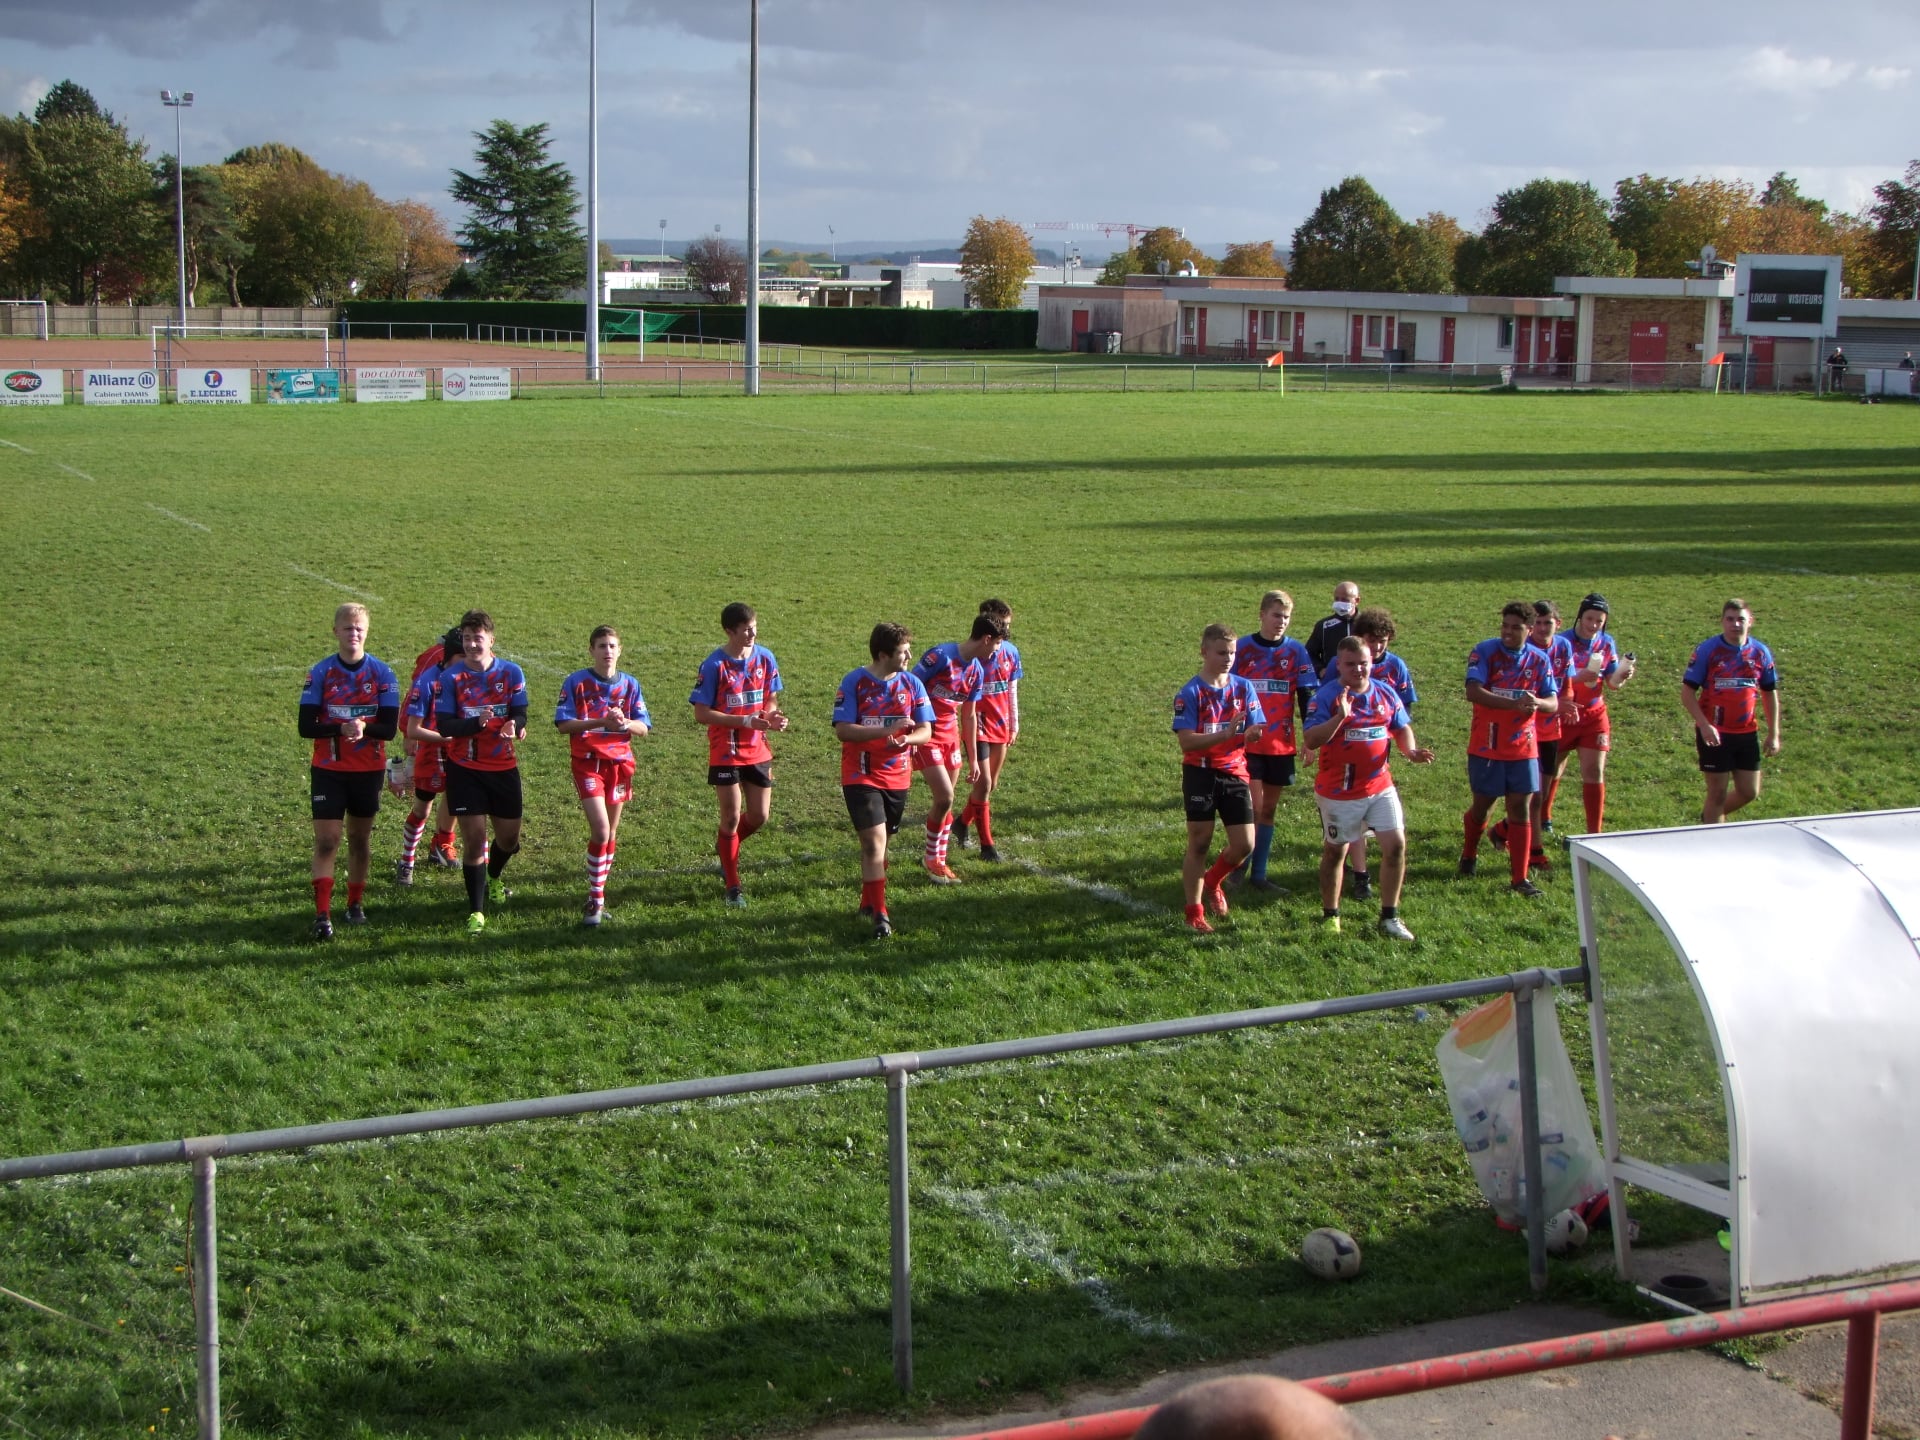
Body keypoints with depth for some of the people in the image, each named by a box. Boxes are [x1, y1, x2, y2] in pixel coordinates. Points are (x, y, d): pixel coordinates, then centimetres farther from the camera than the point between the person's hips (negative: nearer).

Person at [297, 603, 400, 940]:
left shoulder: (382, 674, -2)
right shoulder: (320, 673, -3)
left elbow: (390, 728, -7)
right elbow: (305, 726, -9)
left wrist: (364, 729, -28)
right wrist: (341, 728, -26)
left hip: (369, 770, 1)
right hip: (328, 770, -1)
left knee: (361, 838, 12)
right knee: (326, 840, -8)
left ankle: (356, 904, 26)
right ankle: (322, 915, -11)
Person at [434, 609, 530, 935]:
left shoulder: (511, 673, -3)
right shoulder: (450, 677, -7)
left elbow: (520, 715, -5)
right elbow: (443, 725, -13)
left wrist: (514, 727, -29)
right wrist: (477, 724, -31)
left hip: (504, 767, 2)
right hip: (465, 769, -2)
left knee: (509, 837, 12)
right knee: (474, 838, -7)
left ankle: (493, 878, 46)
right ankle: (476, 910, 6)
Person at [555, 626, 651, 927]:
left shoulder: (629, 685, 6)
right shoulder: (576, 682, -4)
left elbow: (643, 727, 4)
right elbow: (563, 724, -10)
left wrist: (625, 724, -19)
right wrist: (600, 722, -23)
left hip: (620, 763, 4)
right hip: (587, 763, -4)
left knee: (611, 832, 11)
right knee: (600, 831, -16)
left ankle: (598, 894, 24)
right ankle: (595, 899, -6)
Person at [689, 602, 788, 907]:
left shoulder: (765, 658, -1)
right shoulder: (714, 665, -15)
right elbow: (701, 714, -15)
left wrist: (771, 717, -12)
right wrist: (746, 721, -22)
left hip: (758, 751, 5)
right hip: (725, 753, -5)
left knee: (759, 817, 7)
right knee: (731, 817, 0)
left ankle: (724, 846, 39)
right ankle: (733, 887, 13)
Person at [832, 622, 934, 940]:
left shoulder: (911, 683, 2)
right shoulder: (854, 682, -9)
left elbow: (925, 731, 2)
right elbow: (842, 730, -16)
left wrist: (906, 739, -21)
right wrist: (887, 730, -25)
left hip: (897, 777, 4)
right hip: (861, 775, -4)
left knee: (876, 843, 14)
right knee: (874, 842, -14)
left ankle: (868, 901, 32)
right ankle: (879, 914, -13)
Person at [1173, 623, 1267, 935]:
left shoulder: (1244, 687, 3)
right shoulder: (1190, 693, -9)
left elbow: (1254, 730, 3)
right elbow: (1186, 741, -17)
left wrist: (1252, 734, -22)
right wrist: (1226, 734, -29)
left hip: (1234, 772, 4)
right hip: (1200, 772, -3)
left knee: (1245, 845, -1)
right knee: (1199, 843, 1)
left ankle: (1212, 881, 29)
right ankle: (1194, 912, 13)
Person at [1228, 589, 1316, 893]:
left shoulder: (1296, 651, 2)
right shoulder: (1242, 648, -2)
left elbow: (1307, 696, 5)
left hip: (1282, 745, 2)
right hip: (1247, 741, -2)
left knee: (1269, 808, 9)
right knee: (1254, 806, -10)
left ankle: (1258, 874, 17)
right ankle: (1240, 866, 10)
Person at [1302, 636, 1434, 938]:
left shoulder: (1386, 694, 4)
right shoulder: (1326, 696, -12)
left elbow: (1401, 728, 15)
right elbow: (1310, 740, -20)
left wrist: (1411, 750, -6)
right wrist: (1340, 717, -32)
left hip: (1380, 786, 4)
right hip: (1338, 791, -4)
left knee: (1396, 845, -4)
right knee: (1335, 850, 9)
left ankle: (1390, 916, 8)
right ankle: (1330, 915, 26)